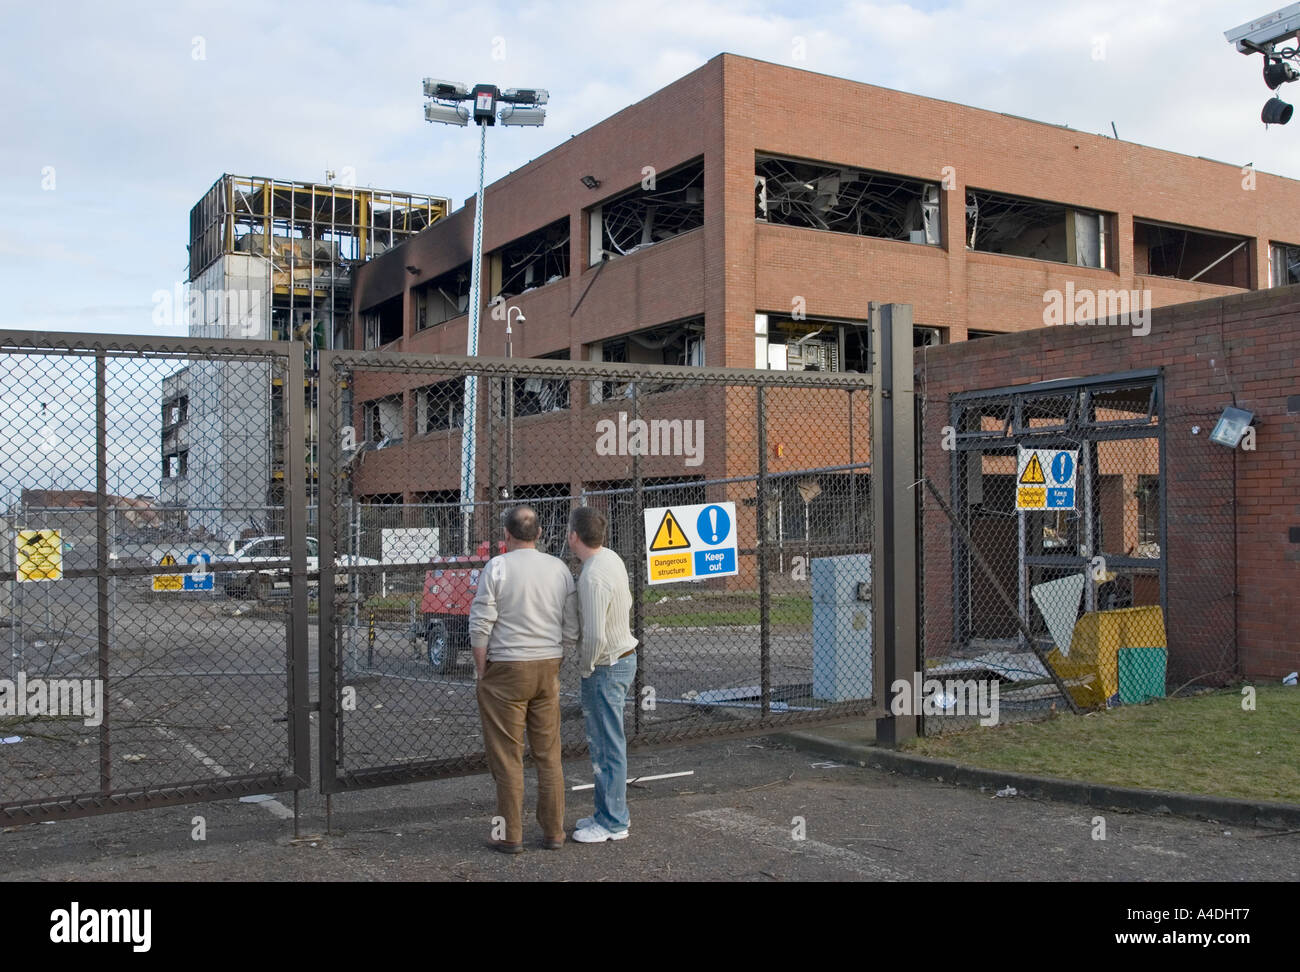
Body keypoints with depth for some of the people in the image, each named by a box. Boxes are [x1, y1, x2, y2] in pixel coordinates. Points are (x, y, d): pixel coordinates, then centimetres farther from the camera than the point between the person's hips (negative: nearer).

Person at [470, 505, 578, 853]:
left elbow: (480, 626, -12)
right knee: (549, 755, 11)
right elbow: (571, 629, 5)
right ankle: (553, 832, 17)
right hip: (548, 668, 4)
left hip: (506, 669, -4)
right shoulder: (559, 568, 4)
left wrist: (482, 671, -1)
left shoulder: (497, 567, -9)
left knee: (507, 756, 4)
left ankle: (511, 835, 10)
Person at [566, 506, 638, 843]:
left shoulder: (592, 578, -25)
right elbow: (627, 602, 20)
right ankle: (612, 812, 28)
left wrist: (585, 667, -11)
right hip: (624, 655, 10)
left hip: (606, 667, -10)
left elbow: (595, 636, -29)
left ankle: (613, 822, 8)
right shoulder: (611, 558, 5)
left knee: (608, 745, -1)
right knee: (605, 742, 18)